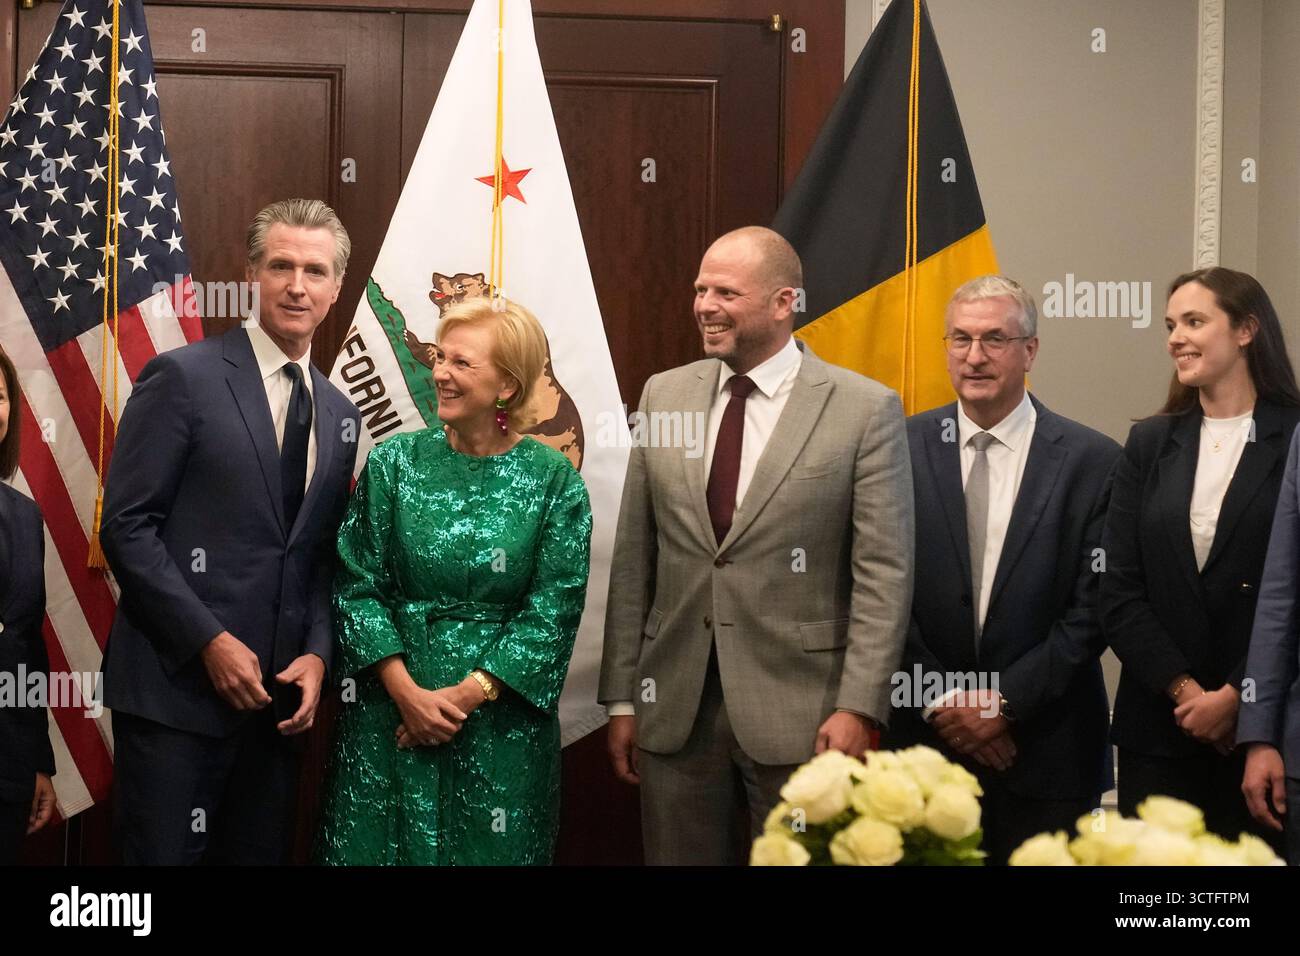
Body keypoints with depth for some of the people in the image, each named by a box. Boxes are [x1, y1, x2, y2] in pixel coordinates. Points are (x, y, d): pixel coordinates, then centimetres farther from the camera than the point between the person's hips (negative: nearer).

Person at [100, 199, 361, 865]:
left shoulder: (339, 414, 13)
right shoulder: (183, 378, -5)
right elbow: (127, 526, -10)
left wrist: (316, 652, -1)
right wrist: (211, 641, -14)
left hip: (278, 694, 6)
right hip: (177, 689, -5)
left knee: (259, 852, 11)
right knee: (165, 853, -1)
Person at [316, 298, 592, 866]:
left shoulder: (553, 480, -3)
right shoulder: (394, 462, 1)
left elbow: (552, 612, -6)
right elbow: (357, 586, -2)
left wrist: (468, 694, -14)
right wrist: (407, 691, -12)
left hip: (500, 720, -1)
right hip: (390, 710, 1)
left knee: (489, 848, 7)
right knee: (377, 846, 7)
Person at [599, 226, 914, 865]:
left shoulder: (866, 410, -5)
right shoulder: (663, 395, 7)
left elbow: (884, 573, -6)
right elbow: (634, 560, 8)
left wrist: (857, 707, -13)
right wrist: (622, 698, 7)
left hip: (800, 711, -3)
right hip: (675, 707, 4)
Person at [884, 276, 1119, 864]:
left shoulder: (1092, 461, -3)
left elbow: (1093, 607, -5)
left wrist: (1005, 702, -9)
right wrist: (941, 700, -7)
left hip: (1046, 750, -1)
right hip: (924, 736, 1)